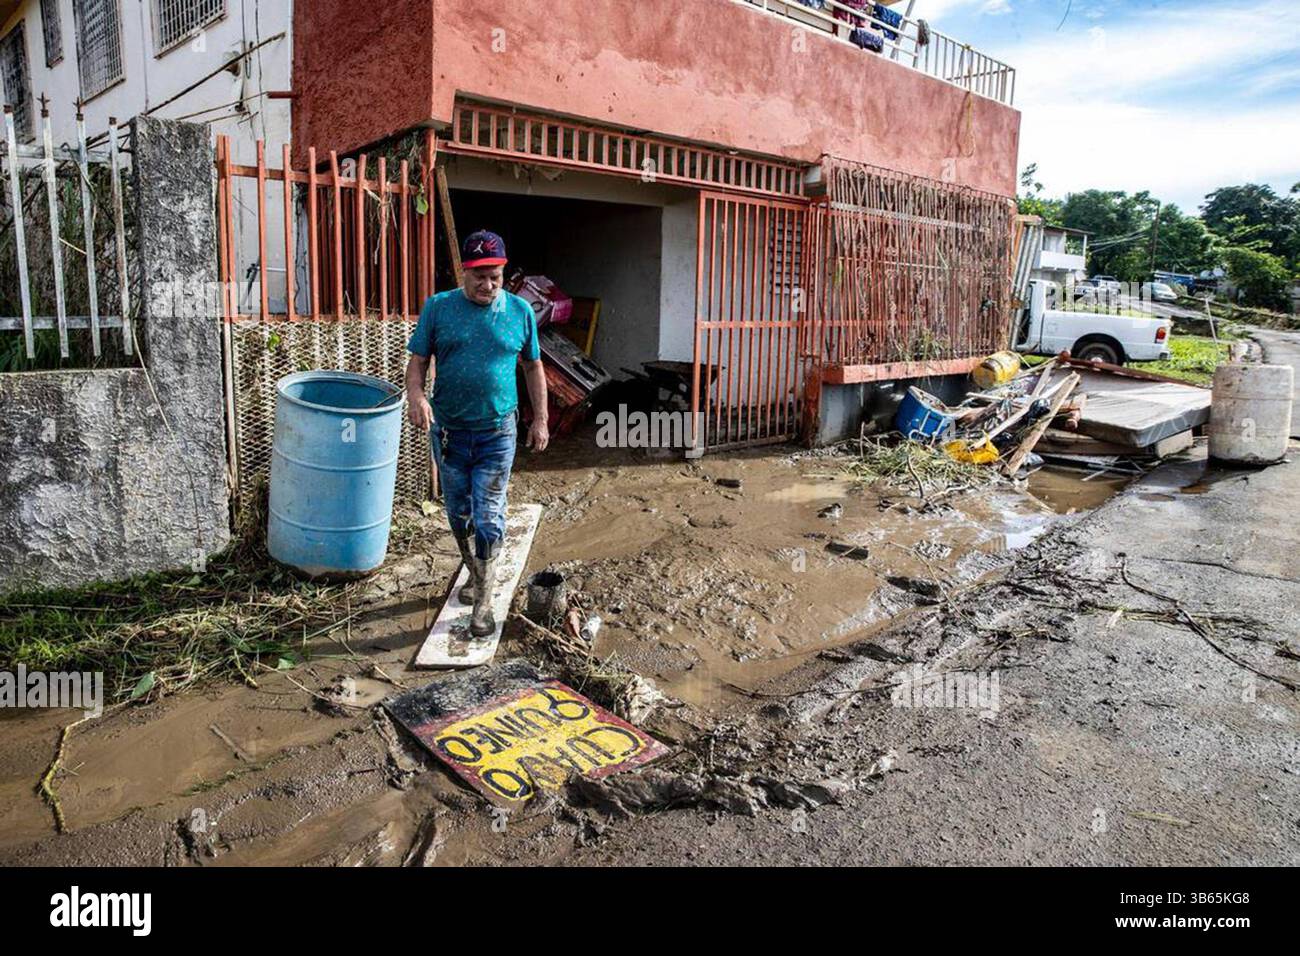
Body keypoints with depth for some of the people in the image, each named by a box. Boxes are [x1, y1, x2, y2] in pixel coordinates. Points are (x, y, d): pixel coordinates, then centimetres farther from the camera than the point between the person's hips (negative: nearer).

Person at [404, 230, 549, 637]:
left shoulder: (520, 311, 0)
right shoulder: (437, 308, -2)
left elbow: (533, 367, 9)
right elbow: (418, 360, -1)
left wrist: (540, 420, 6)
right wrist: (415, 395, -22)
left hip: (497, 434, -1)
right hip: (448, 431, 2)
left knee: (488, 519, -2)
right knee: (459, 514, 15)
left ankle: (483, 603, 8)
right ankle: (476, 574, 39)